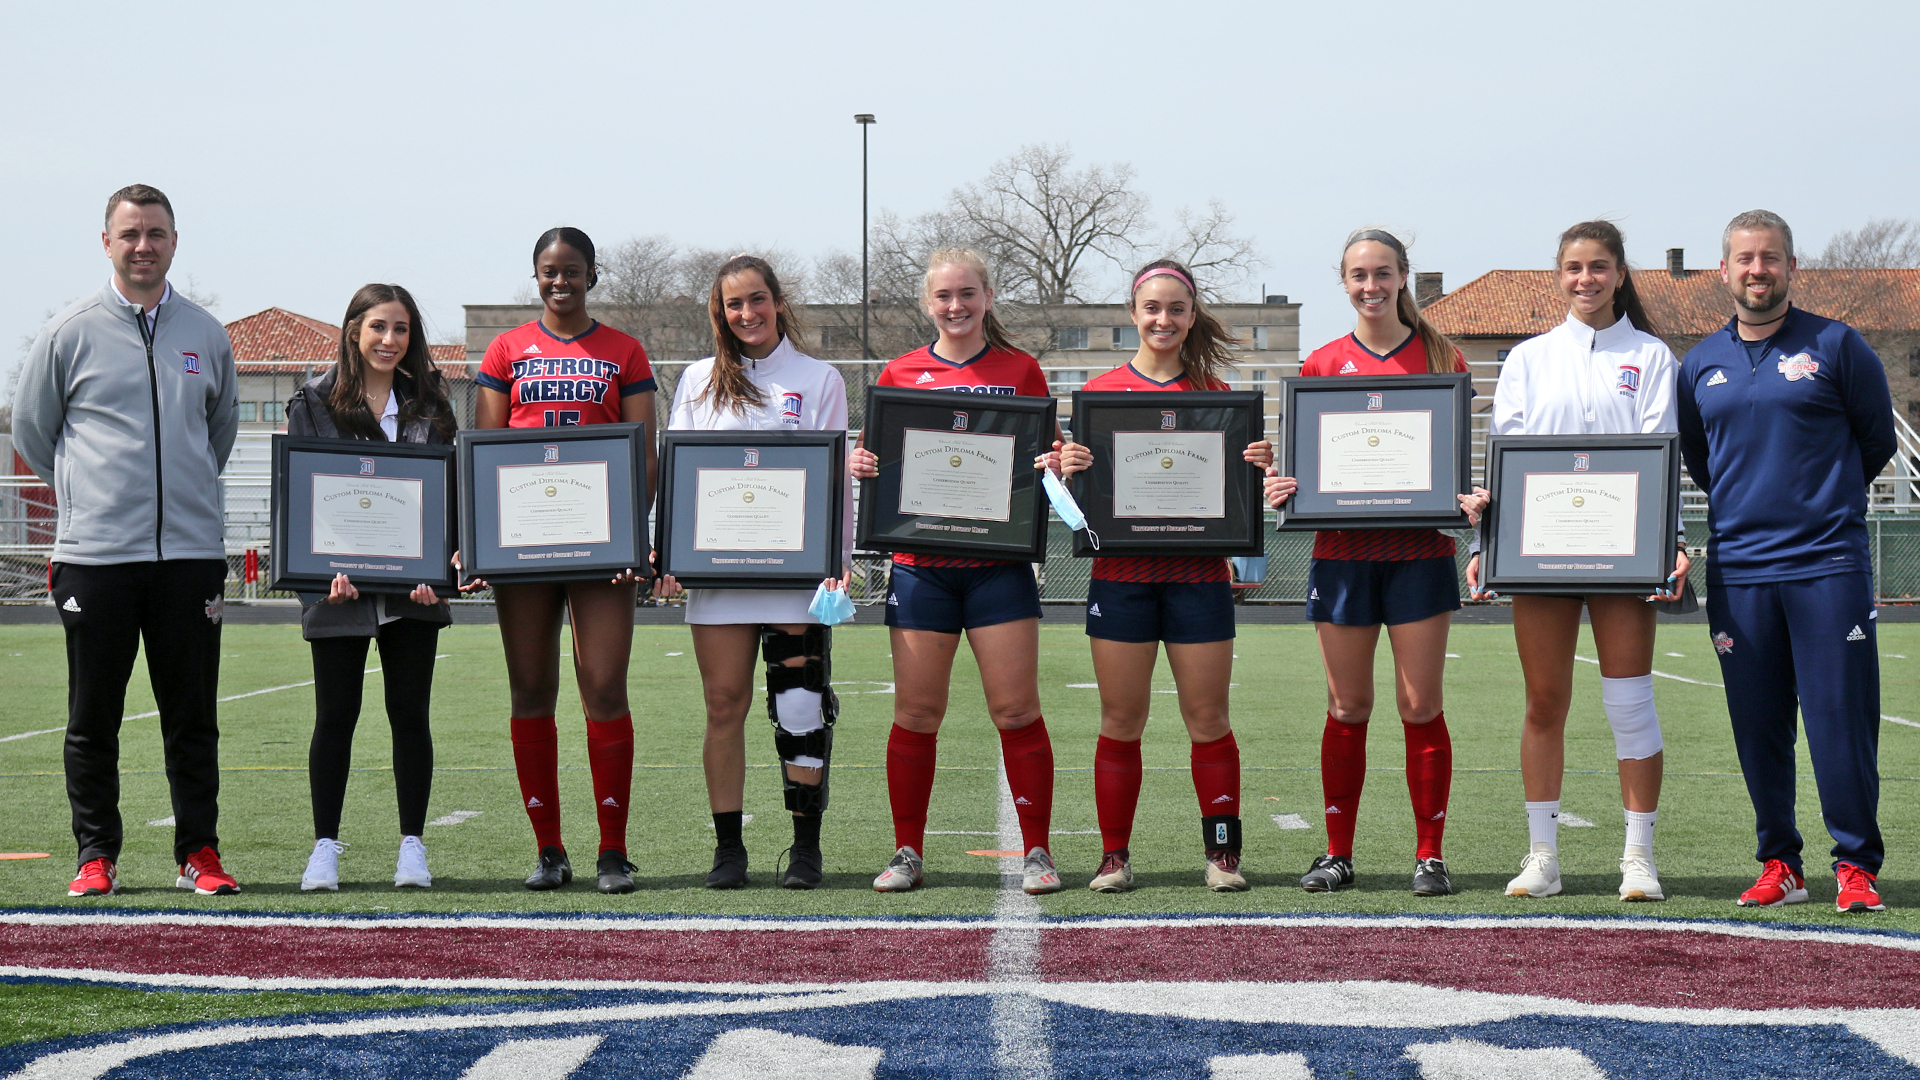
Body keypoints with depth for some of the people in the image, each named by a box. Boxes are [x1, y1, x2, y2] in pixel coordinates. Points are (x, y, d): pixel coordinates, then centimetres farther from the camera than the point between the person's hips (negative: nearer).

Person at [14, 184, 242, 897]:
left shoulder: (206, 337, 10)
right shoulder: (71, 334, 3)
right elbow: (30, 428, 13)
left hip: (191, 551, 2)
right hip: (96, 552, -2)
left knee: (193, 716, 4)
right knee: (93, 718, 2)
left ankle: (200, 852, 10)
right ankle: (96, 854, 10)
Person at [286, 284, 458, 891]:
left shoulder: (428, 406, 9)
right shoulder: (314, 403, 3)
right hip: (338, 583, -1)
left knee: (410, 715, 3)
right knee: (335, 717, 3)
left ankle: (412, 846, 10)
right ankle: (325, 847, 12)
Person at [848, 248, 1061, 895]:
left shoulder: (1020, 371, 6)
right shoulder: (901, 374, 9)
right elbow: (879, 459, 13)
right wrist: (858, 464, -9)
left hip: (998, 561, -1)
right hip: (921, 563, 1)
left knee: (1016, 708, -3)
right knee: (916, 712, 2)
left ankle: (1036, 853, 6)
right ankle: (907, 854, 12)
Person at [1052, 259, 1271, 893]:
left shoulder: (1215, 394, 8)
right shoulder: (1101, 391, 6)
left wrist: (1260, 466, -11)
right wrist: (1068, 469, -13)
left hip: (1198, 572, 0)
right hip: (1122, 572, 0)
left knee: (1207, 720, 2)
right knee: (1121, 722, 2)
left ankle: (1223, 853, 10)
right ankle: (1115, 856, 10)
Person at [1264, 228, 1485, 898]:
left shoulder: (1441, 359, 5)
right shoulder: (1322, 365, 8)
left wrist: (1468, 498, -14)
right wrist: (1282, 489, -10)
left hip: (1420, 549, -1)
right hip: (1343, 548, 1)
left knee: (1420, 705, -2)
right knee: (1347, 706, 5)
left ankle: (1429, 855, 6)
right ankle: (1338, 854, 13)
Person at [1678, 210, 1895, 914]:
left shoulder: (1836, 347, 2)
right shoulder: (1701, 364, 11)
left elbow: (1877, 440, 10)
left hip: (1828, 564, -3)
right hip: (1738, 569, 3)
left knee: (1842, 718, -5)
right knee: (1757, 725, 5)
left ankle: (1856, 865, 3)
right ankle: (1778, 863, 13)